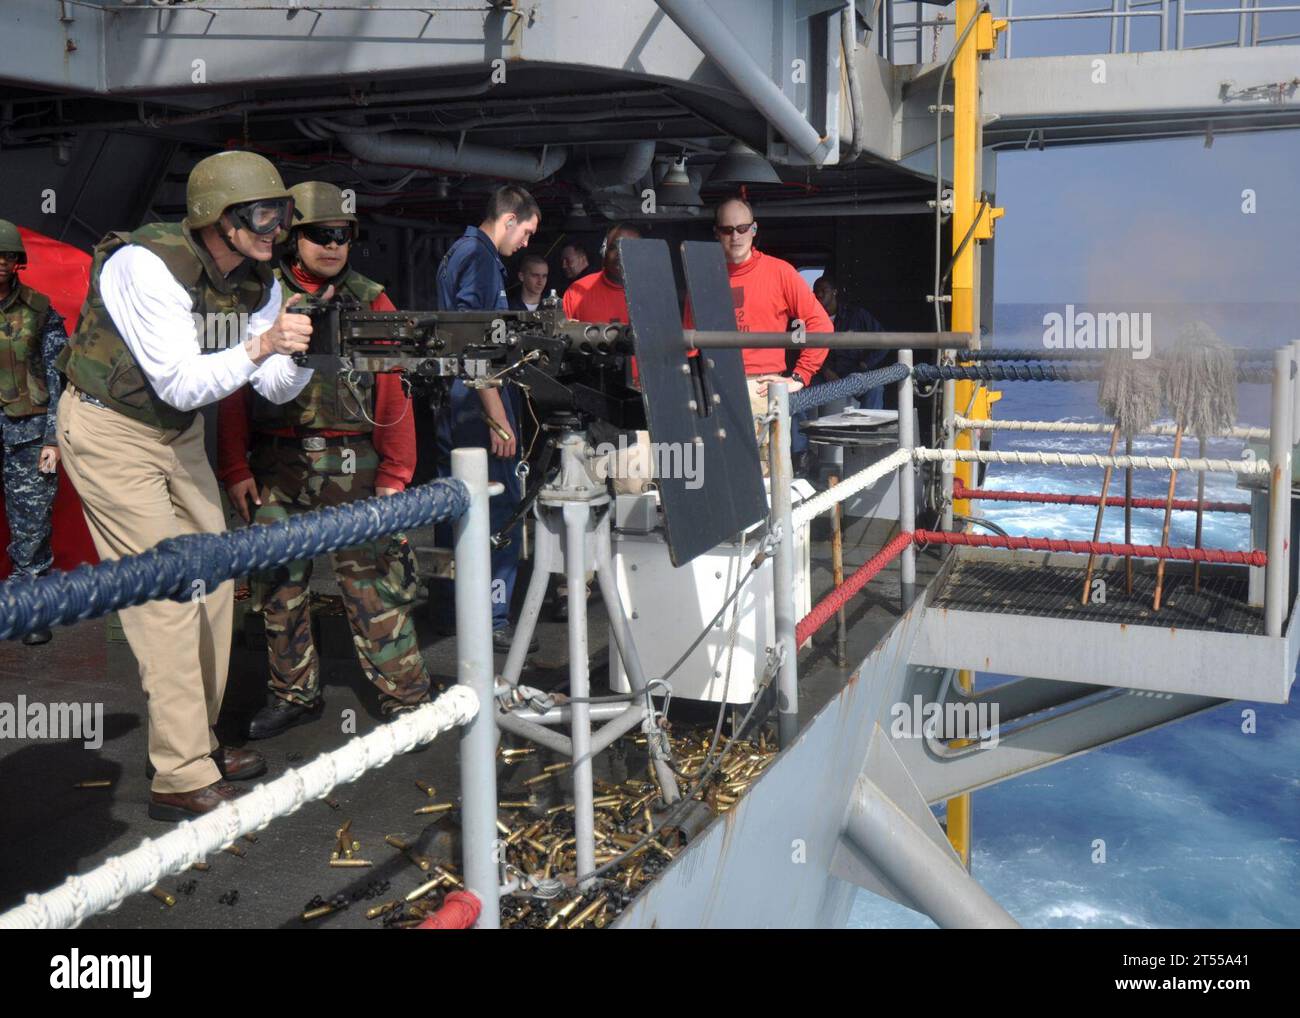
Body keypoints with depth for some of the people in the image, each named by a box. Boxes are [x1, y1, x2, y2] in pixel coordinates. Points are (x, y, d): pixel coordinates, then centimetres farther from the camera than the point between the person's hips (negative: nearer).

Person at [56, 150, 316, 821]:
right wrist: (259, 346, -39)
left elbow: (276, 389, -4)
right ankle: (182, 781, -8)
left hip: (179, 431, 8)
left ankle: (196, 741, 22)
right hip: (109, 431, -8)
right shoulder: (147, 265, -25)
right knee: (167, 591, -13)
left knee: (212, 582, 8)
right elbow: (179, 384, -28)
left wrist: (303, 350, -25)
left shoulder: (258, 280, -4)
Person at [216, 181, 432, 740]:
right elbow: (232, 389, 6)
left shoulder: (370, 301, 5)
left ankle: (406, 698, 7)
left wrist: (394, 475, -2)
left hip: (355, 467, -1)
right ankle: (294, 694, 25)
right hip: (277, 469, 2)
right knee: (279, 586, 9)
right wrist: (234, 469, 0)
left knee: (377, 586, -3)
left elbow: (394, 394, 3)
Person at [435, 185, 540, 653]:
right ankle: (493, 619, -2)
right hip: (477, 408, -11)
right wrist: (498, 416, -21)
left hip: (453, 408, 11)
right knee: (502, 512, -6)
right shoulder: (480, 256, -13)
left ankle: (452, 609, 24)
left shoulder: (458, 252, 18)